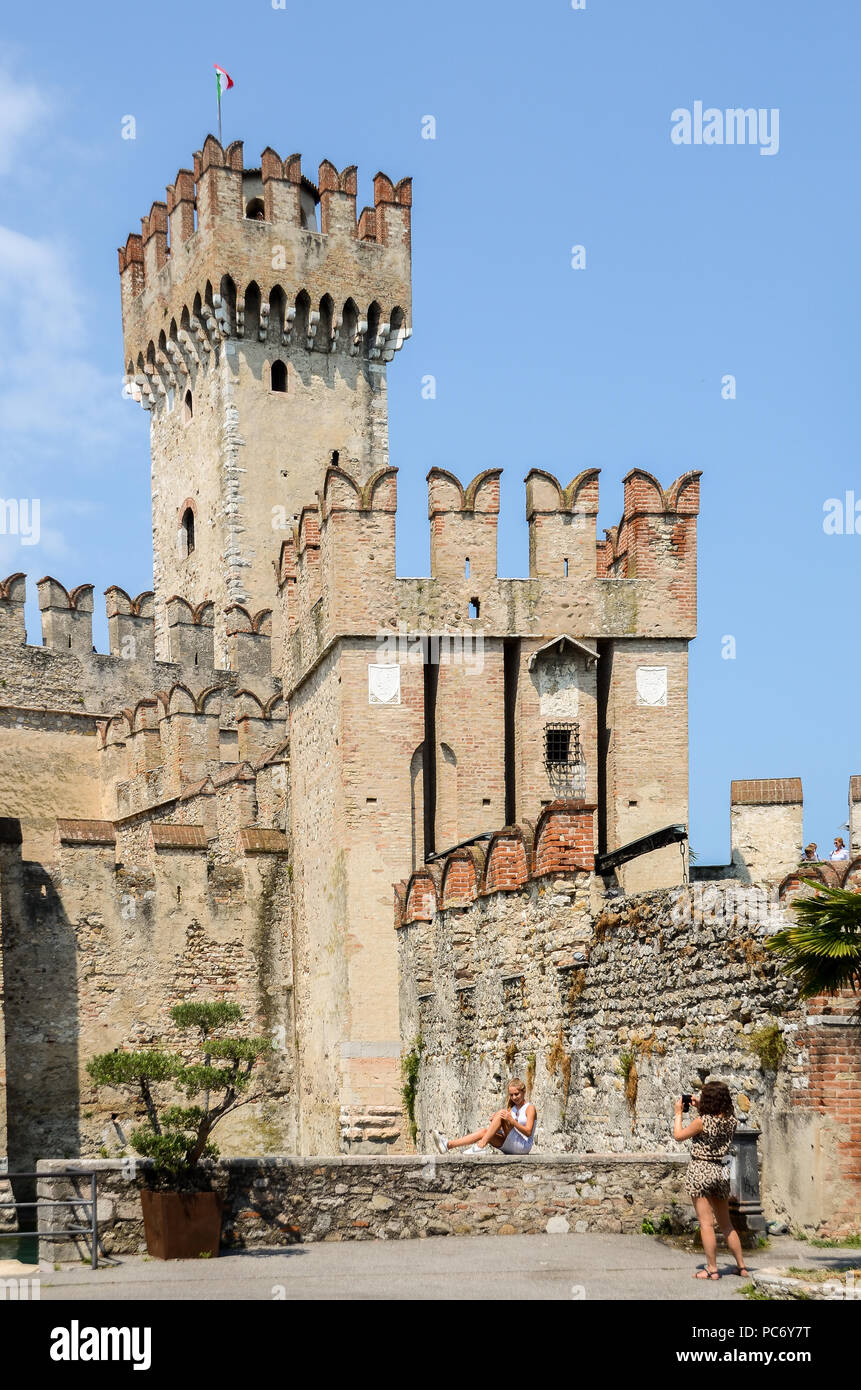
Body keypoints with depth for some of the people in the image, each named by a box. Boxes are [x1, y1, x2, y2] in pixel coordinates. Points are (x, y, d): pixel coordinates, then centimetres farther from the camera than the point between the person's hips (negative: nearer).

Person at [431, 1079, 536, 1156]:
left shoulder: (530, 1108, 0)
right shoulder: (512, 1108, 21)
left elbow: (528, 1132, -13)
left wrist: (512, 1121, -25)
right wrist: (493, 1120, -9)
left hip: (524, 1145, -7)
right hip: (509, 1147, 7)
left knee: (501, 1113, -21)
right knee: (484, 1132, -15)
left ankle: (480, 1146, -28)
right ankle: (448, 1144, -26)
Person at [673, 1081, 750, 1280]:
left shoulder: (702, 1121, -17)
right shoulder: (730, 1120, 1)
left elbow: (679, 1135, -3)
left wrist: (679, 1113, 10)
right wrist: (699, 1108, 21)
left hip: (699, 1171, -6)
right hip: (719, 1171, 6)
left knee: (706, 1223, -3)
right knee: (726, 1224, 17)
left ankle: (712, 1269, -2)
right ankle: (741, 1266, 20)